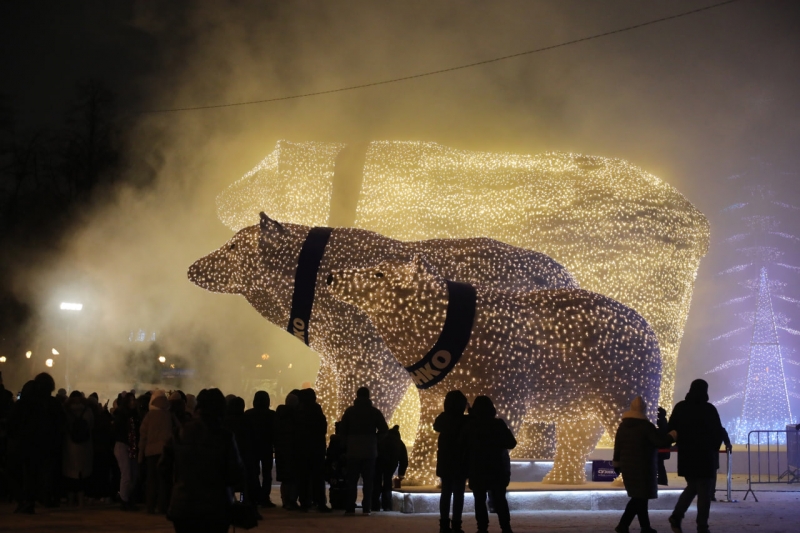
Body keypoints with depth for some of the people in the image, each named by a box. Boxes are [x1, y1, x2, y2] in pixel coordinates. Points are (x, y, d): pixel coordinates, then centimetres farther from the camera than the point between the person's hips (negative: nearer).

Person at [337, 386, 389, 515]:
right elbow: (384, 429, -2)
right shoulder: (375, 412, 1)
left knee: (352, 480, 5)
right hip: (370, 451, 0)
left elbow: (342, 429, -1)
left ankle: (350, 508, 1)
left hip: (353, 450, 0)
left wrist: (347, 443, 12)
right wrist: (374, 439, 11)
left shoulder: (350, 411, 0)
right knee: (368, 480, 4)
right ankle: (366, 508, -2)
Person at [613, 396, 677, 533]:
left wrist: (617, 464, 18)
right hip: (642, 468, -7)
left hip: (628, 467, 7)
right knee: (639, 497, -2)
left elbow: (618, 447, 11)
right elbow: (661, 442, -14)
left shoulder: (623, 426, 8)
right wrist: (673, 435, 3)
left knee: (640, 497, 14)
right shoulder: (646, 426, -13)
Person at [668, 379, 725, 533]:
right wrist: (714, 449, 13)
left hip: (686, 456, 4)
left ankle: (676, 516, 5)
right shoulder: (709, 409, -9)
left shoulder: (680, 407, 2)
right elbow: (718, 432, -4)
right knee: (704, 492, 2)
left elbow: (671, 429, 4)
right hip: (705, 456, -4)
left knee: (691, 487, 20)